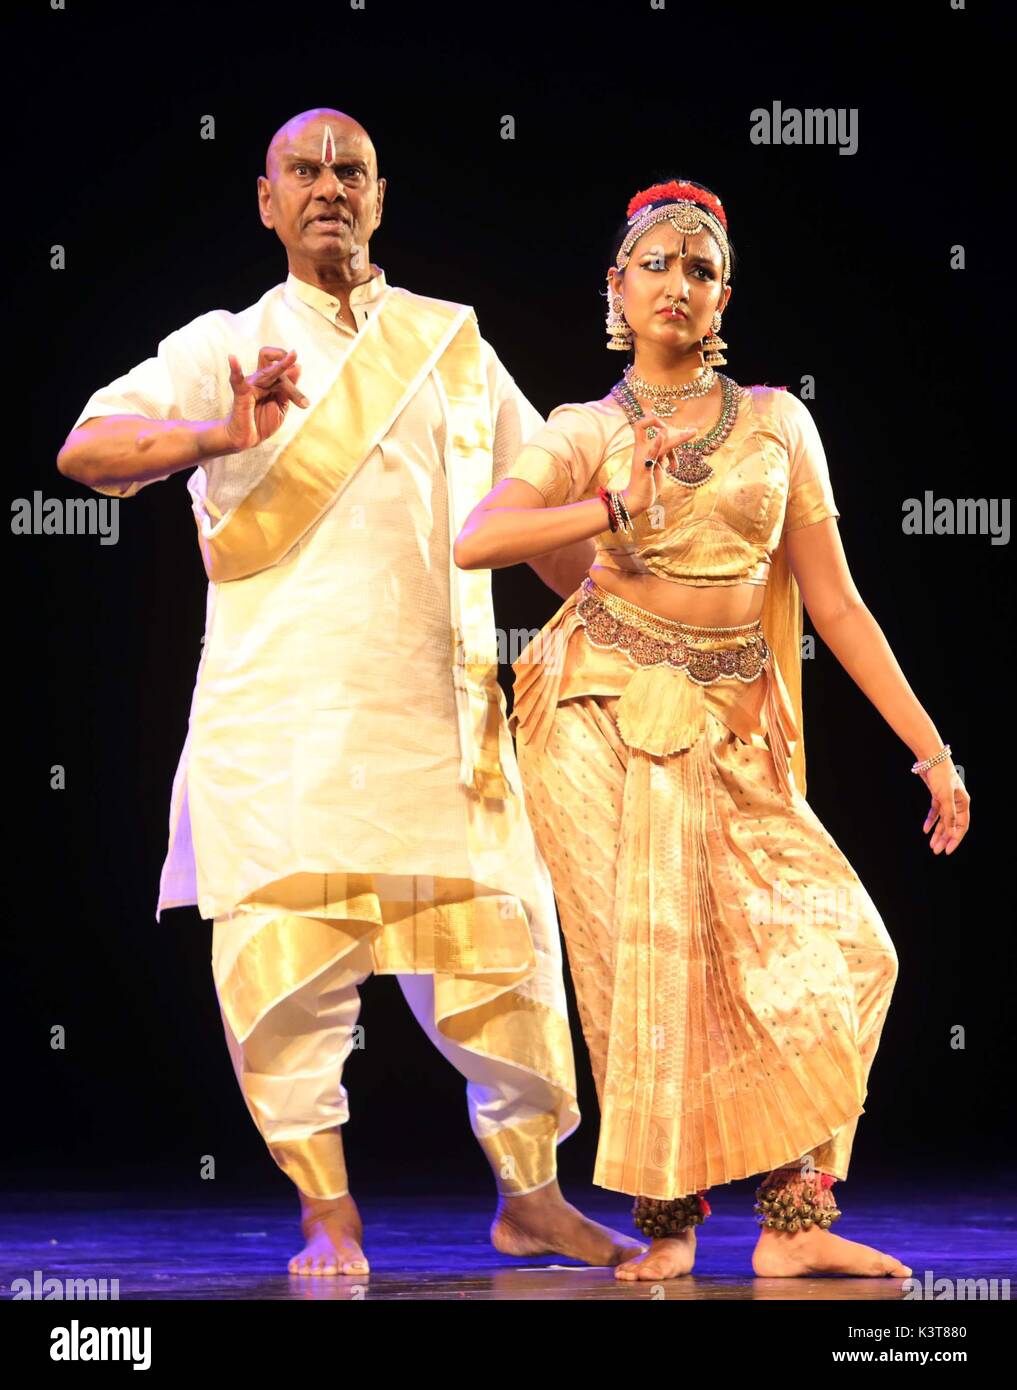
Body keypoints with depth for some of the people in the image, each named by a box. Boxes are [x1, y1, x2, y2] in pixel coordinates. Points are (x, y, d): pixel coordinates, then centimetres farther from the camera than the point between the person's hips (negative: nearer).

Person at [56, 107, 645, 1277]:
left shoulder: (452, 345, 16)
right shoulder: (226, 348, 8)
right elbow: (85, 449, -6)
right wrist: (215, 437, -24)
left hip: (439, 716, 2)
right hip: (280, 716, -2)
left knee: (498, 945, 0)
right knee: (291, 962, -6)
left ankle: (530, 1196, 16)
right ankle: (328, 1214, 7)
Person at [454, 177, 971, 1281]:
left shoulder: (776, 420, 11)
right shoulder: (583, 431, 6)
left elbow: (832, 602, 10)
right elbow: (474, 541, -11)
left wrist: (929, 746, 6)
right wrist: (616, 505, -20)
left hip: (732, 728, 2)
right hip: (603, 706, -2)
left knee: (830, 942, -10)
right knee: (644, 960, -8)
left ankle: (792, 1223, -4)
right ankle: (664, 1221, 3)